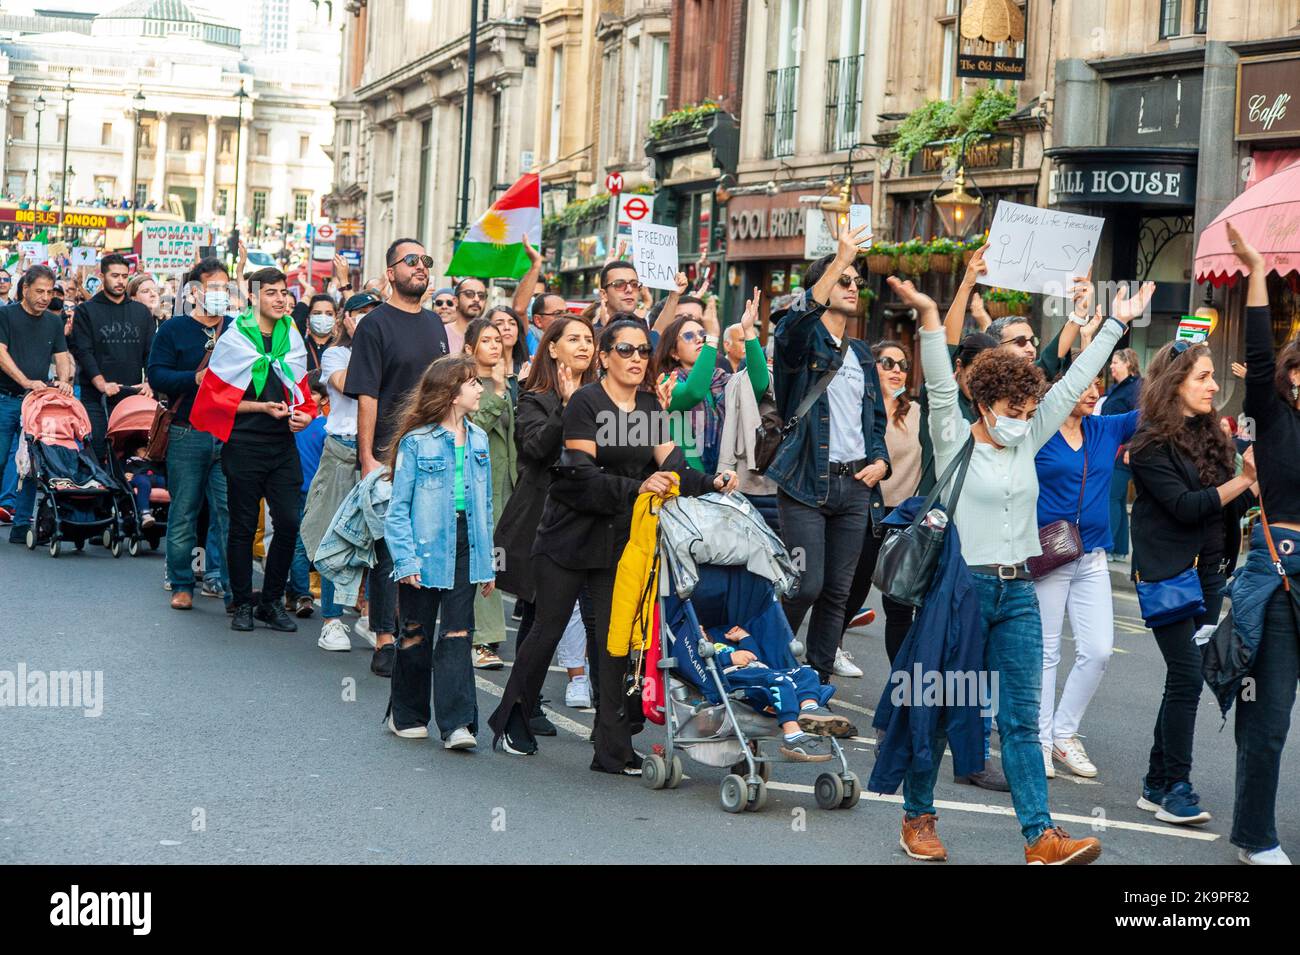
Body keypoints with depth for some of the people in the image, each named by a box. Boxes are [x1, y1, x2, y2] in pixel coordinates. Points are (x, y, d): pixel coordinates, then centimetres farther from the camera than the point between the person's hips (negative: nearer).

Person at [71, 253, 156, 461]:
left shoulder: (142, 312, 15)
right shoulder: (86, 311, 5)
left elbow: (151, 352, 9)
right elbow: (83, 352, -4)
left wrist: (149, 382, -9)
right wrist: (102, 384, -18)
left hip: (133, 397, 3)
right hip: (96, 399, -3)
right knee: (96, 454, -5)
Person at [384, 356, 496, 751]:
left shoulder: (478, 439, 8)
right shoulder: (416, 442, -8)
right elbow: (398, 507, -6)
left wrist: (486, 561, 12)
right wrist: (405, 559, -14)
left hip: (465, 546, 4)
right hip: (426, 547, -4)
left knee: (457, 633, -3)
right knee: (417, 633, 9)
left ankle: (457, 724, -7)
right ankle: (406, 715, 25)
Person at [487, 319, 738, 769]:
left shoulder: (649, 406, 9)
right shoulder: (586, 402, -10)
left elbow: (670, 462, 1)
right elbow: (581, 473, -19)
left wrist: (710, 482, -17)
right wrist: (635, 488, -32)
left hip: (619, 538, 5)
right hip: (570, 533, -5)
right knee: (548, 630, 4)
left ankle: (613, 748, 3)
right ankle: (510, 721, 23)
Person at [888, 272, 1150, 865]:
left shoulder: (1027, 442, 10)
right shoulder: (955, 442, -4)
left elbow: (1071, 384, 11)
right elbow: (940, 387, -19)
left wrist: (1117, 323, 9)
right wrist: (928, 315, -33)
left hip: (1017, 594, 5)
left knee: (1022, 719, 1)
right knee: (938, 711, 4)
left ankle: (1041, 837, -3)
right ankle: (918, 817, 17)